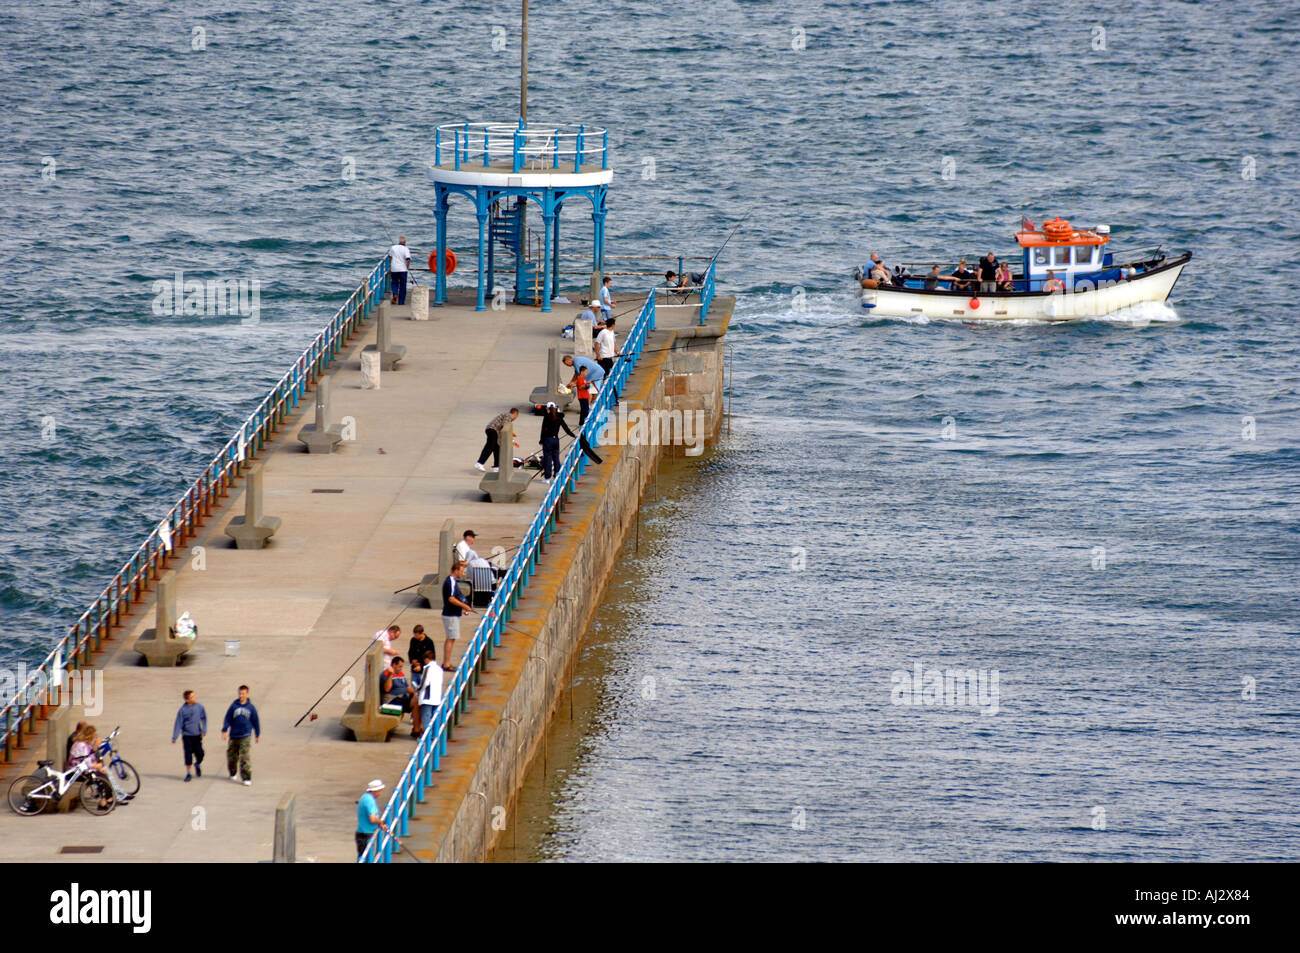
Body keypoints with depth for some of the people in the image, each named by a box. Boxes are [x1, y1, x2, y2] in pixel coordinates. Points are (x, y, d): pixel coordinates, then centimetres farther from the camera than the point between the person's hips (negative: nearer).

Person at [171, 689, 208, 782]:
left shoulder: (199, 707, -4)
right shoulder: (182, 710, -10)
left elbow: (204, 719, 8)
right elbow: (178, 724, -7)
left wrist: (204, 731, -1)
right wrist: (174, 737, -9)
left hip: (197, 735, 2)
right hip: (187, 736, -2)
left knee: (199, 754, -2)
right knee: (188, 755, -3)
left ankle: (198, 765, 30)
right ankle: (188, 773, 12)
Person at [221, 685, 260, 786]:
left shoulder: (251, 707, 1)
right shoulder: (234, 706, -1)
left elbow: (255, 721, 11)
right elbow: (227, 719, 1)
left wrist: (258, 735, 18)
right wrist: (224, 730, -10)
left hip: (246, 736, -2)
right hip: (234, 736, 2)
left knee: (246, 758, -10)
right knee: (232, 756, 11)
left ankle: (247, 778, -9)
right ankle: (233, 773, 36)